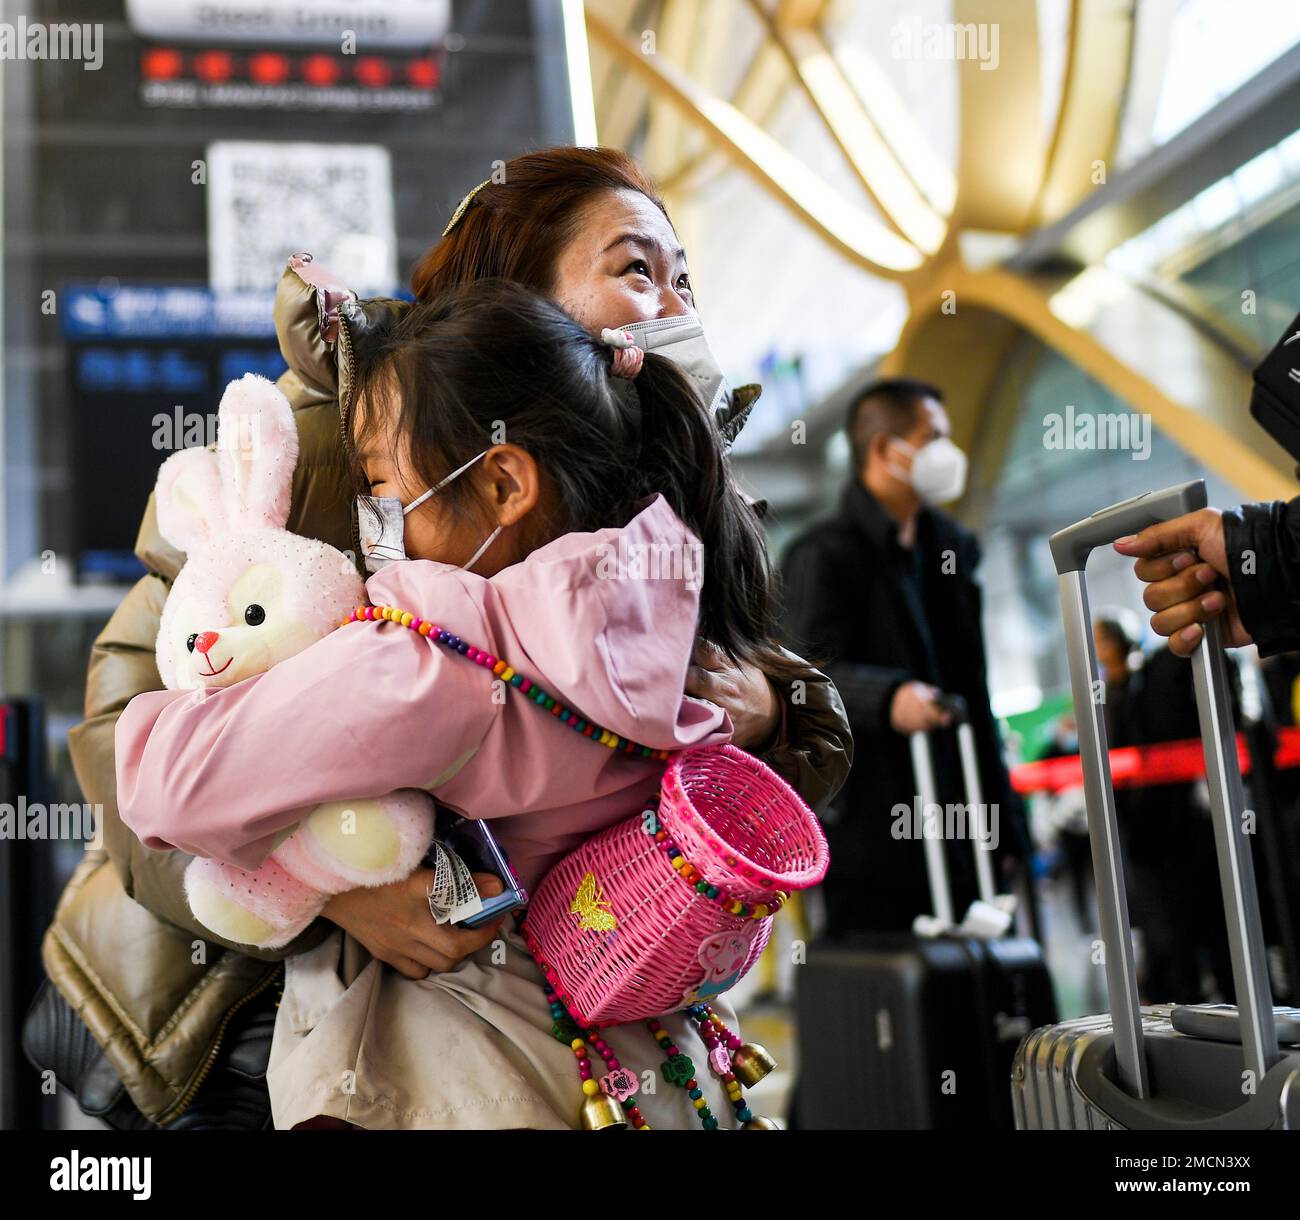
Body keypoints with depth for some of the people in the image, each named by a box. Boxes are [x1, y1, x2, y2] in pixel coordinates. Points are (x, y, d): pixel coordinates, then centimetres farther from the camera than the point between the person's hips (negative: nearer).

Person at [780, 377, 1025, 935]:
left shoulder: (953, 545, 18)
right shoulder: (825, 554, -7)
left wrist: (1002, 807, 20)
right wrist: (888, 698, -39)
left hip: (957, 828, 7)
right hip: (870, 827, -7)